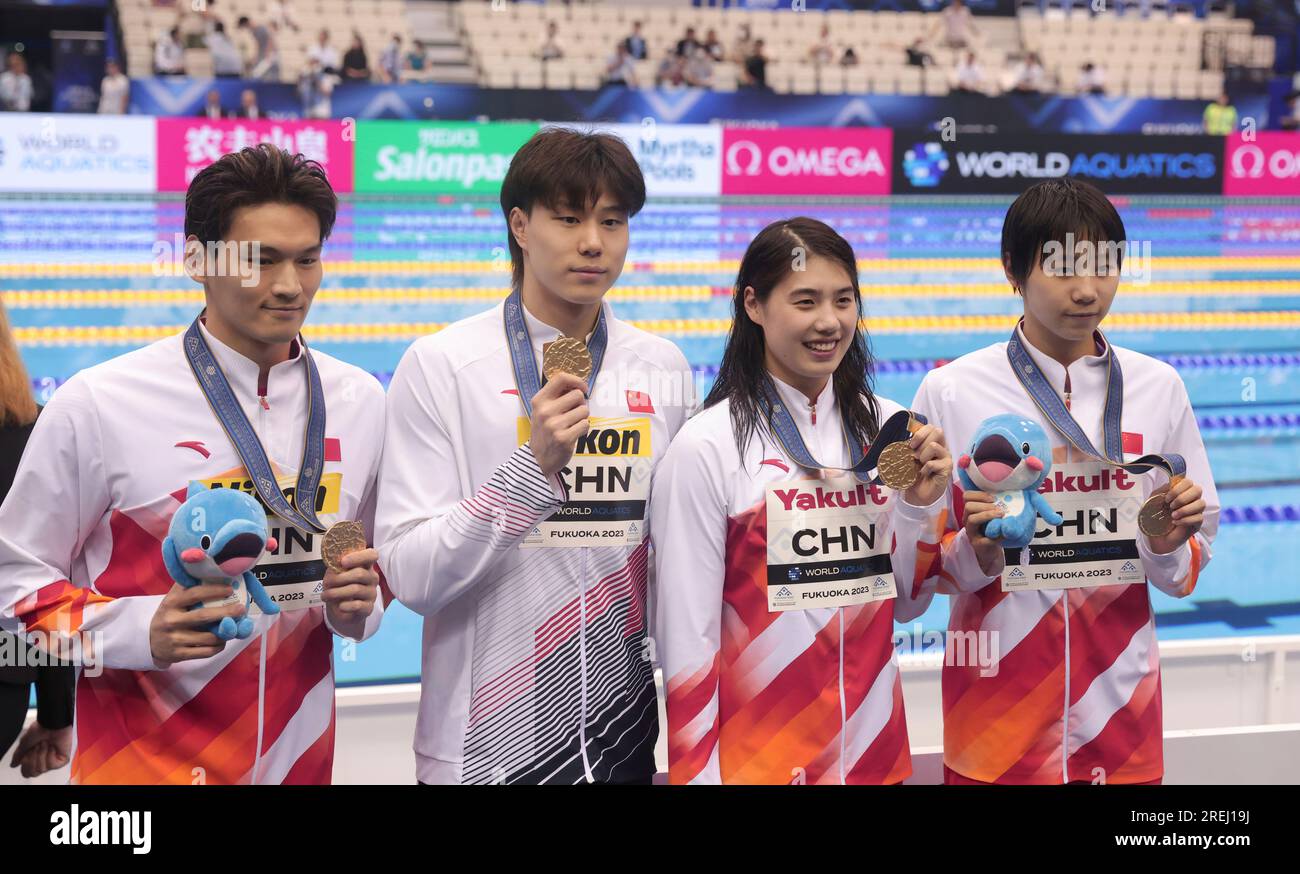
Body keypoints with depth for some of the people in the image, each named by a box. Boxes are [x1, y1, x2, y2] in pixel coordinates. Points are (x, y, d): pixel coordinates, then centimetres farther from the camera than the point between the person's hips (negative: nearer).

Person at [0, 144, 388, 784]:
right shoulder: (96, 405, -11)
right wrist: (143, 631, -21)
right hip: (140, 762, -5)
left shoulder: (361, 402, 2)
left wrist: (357, 603, -7)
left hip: (299, 755, 5)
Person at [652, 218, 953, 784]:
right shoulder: (705, 448, -13)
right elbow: (686, 638, -12)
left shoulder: (886, 429, 1)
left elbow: (907, 604, 8)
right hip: (755, 758, -4)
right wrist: (696, 773, -11)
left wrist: (923, 505, -6)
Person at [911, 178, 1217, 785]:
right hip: (995, 718, -2)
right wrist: (976, 553, -21)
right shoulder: (950, 392, -7)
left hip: (1120, 707, 2)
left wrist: (1169, 546, -15)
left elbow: (1182, 575, 6)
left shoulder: (1159, 388, -1)